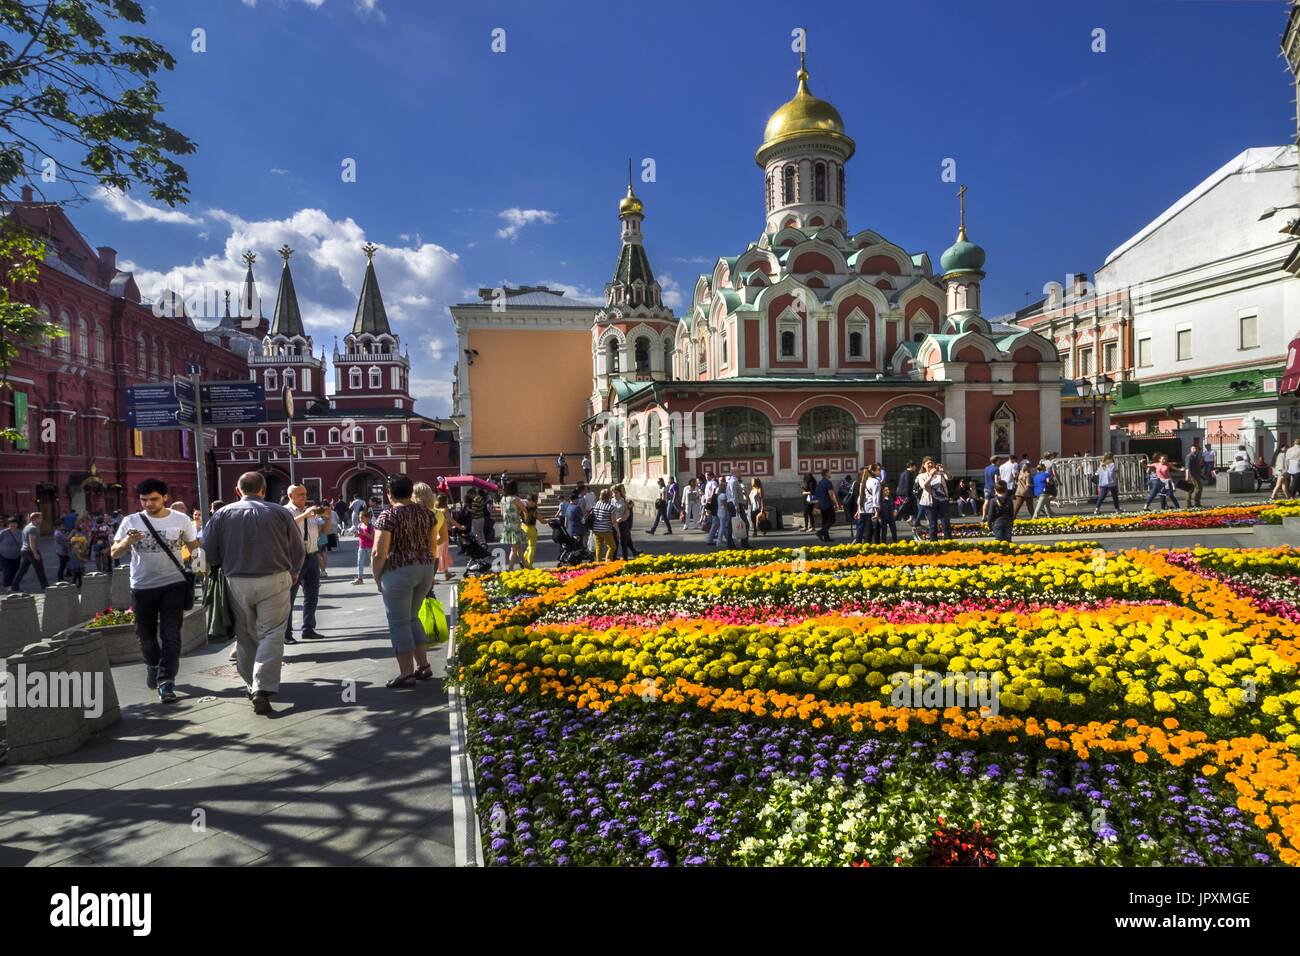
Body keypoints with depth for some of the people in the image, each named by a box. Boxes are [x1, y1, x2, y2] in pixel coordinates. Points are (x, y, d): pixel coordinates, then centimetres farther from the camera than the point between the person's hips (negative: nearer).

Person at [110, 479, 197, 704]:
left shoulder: (180, 519, -1)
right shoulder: (131, 521, -1)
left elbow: (194, 545, 10)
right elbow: (114, 553, -2)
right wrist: (126, 542, -22)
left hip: (173, 585, -2)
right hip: (142, 587, 2)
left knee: (170, 635, -7)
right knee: (145, 634, 16)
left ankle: (166, 682, -3)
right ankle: (153, 665, 44)